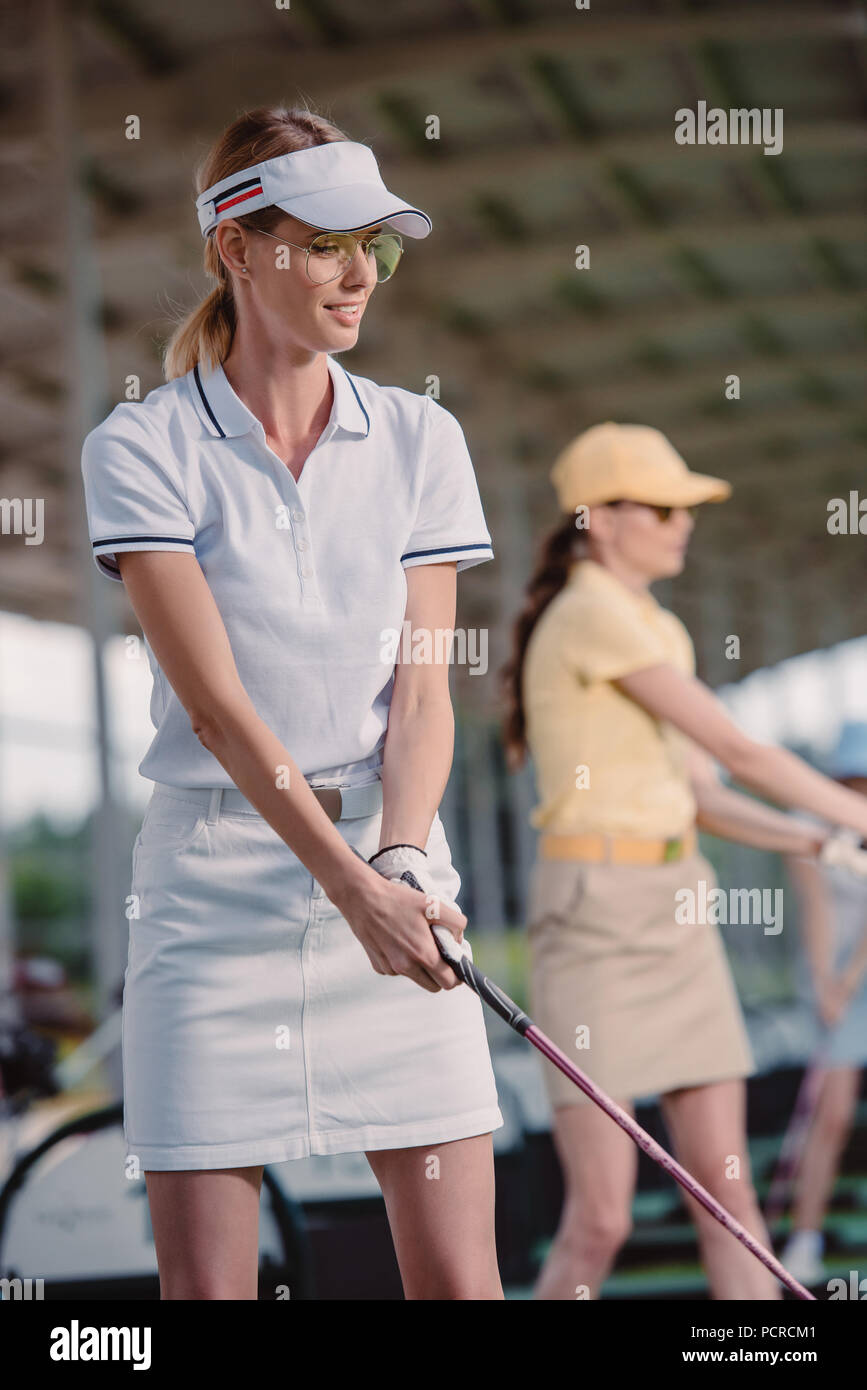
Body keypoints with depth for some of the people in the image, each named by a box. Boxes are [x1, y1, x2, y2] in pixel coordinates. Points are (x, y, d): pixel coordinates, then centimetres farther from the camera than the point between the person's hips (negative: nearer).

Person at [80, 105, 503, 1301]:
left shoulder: (421, 439, 7)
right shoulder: (142, 449, -3)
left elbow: (423, 687, 0)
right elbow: (214, 701, -11)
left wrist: (401, 861, -17)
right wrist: (352, 886, -19)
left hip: (393, 861, 3)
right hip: (213, 875, -2)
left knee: (457, 1276, -1)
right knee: (206, 1279, -1)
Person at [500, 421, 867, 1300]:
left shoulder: (660, 633, 16)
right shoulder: (593, 615, -14)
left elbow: (702, 798, 15)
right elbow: (740, 753, -14)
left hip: (676, 919, 9)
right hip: (594, 920, -9)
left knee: (725, 1191, 4)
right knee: (601, 1220, -8)